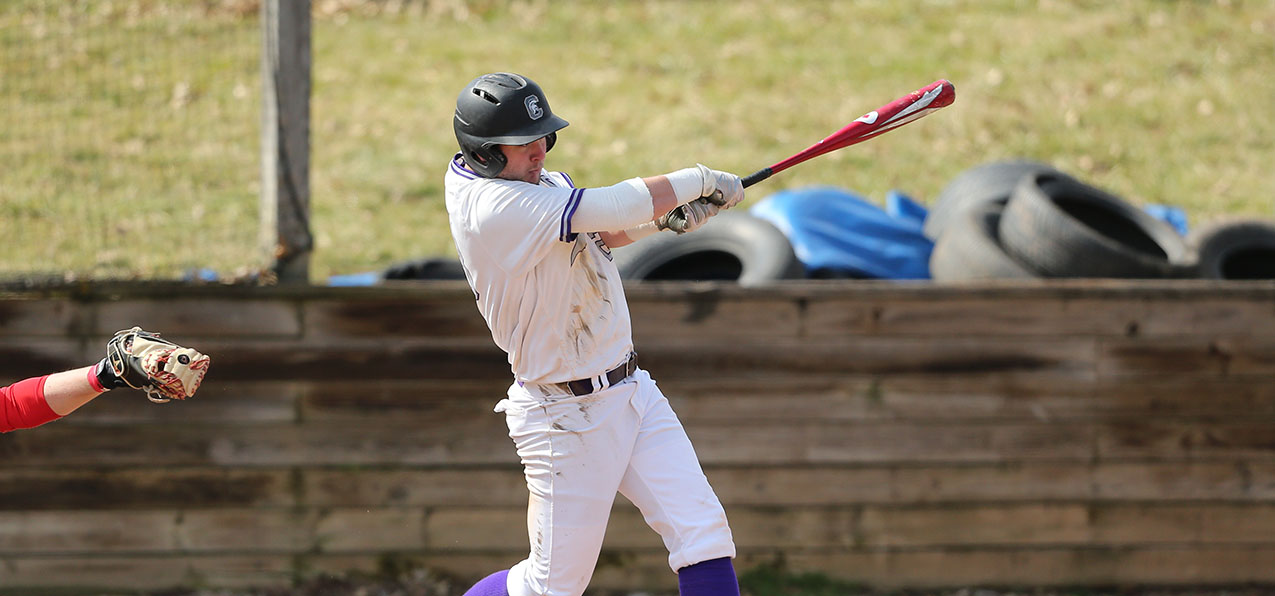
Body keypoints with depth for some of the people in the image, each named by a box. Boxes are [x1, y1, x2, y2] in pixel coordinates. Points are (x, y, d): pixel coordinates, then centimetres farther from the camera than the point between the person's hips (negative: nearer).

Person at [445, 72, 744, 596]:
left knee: (703, 532, -4)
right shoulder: (497, 209, -26)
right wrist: (700, 180, -13)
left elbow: (594, 233, 18)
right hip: (566, 418, -9)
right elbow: (615, 208, -28)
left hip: (631, 391, 9)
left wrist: (665, 219, -1)